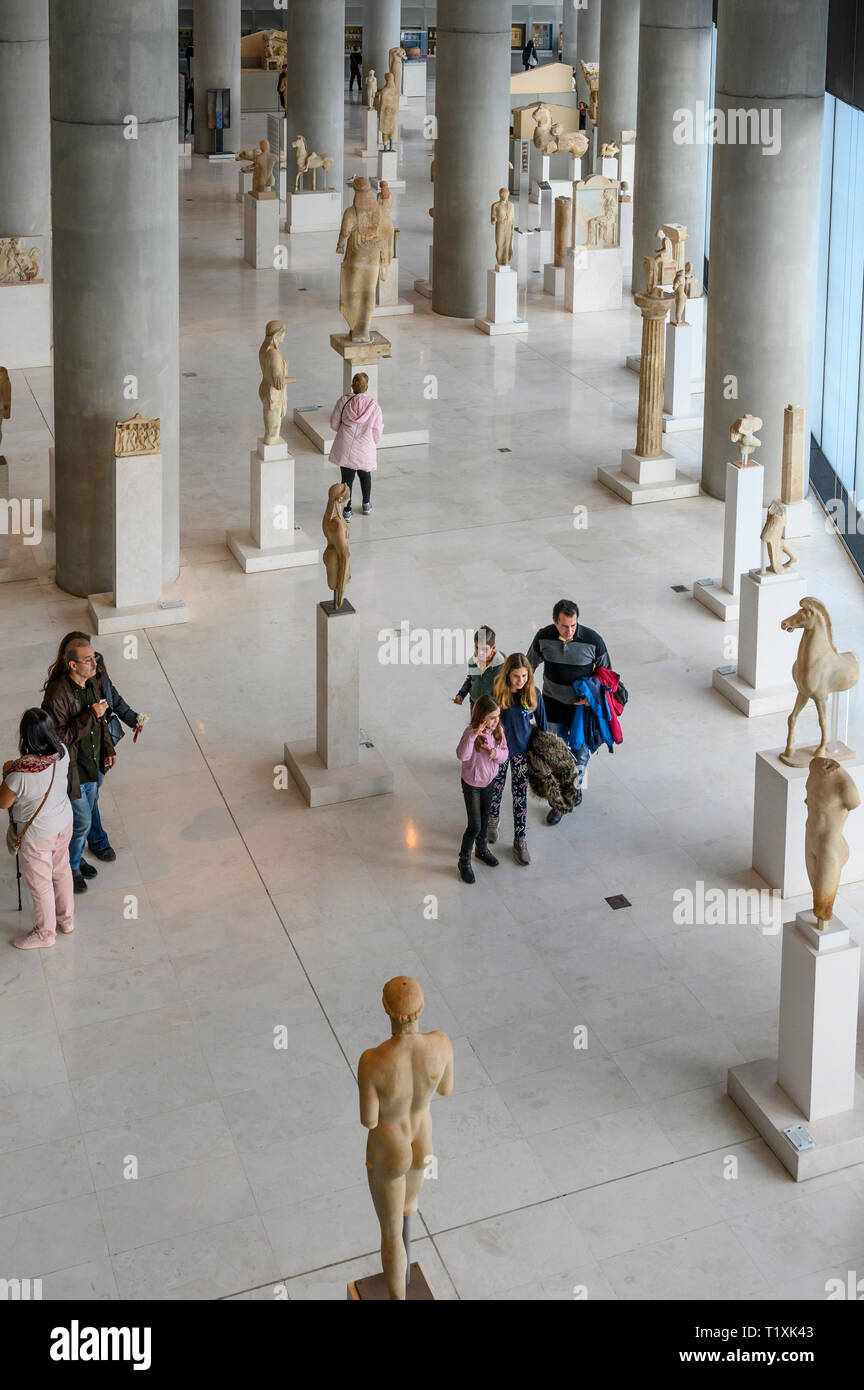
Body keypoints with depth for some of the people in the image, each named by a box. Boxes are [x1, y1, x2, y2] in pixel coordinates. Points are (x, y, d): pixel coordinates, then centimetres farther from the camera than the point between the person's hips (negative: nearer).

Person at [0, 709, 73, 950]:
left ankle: (44, 933, 38)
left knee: (40, 883, 17)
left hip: (37, 834, -6)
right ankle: (66, 919, 50)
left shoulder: (21, 772, -37)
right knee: (61, 871, 28)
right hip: (64, 822, 6)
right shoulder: (62, 752, -18)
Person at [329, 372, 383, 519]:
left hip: (345, 448, 0)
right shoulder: (374, 405, -13)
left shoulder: (343, 401, -11)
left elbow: (334, 424, -1)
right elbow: (377, 432, -5)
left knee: (347, 478, 10)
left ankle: (347, 511, 14)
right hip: (365, 449, 0)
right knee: (365, 475, 24)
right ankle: (366, 505, 42)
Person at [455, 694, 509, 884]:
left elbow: (504, 754, -1)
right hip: (472, 784, -5)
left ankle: (482, 848, 49)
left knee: (484, 819, 25)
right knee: (474, 826, -2)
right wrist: (473, 735, -52)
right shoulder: (471, 733, -28)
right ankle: (464, 861, 16)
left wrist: (496, 753, -24)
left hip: (489, 781, 5)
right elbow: (462, 756, -43)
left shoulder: (498, 730, -11)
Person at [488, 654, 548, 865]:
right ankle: (492, 822, 47)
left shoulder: (534, 694, -12)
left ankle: (520, 840, 20)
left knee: (521, 796, 8)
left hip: (523, 752, 0)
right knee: (495, 790, 17)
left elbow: (541, 724, 0)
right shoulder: (497, 694, -16)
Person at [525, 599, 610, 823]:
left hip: (583, 705, -1)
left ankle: (576, 785, 44)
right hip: (554, 704, 1)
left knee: (580, 752, 15)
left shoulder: (592, 640, -22)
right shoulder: (543, 637, -16)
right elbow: (530, 664, 3)